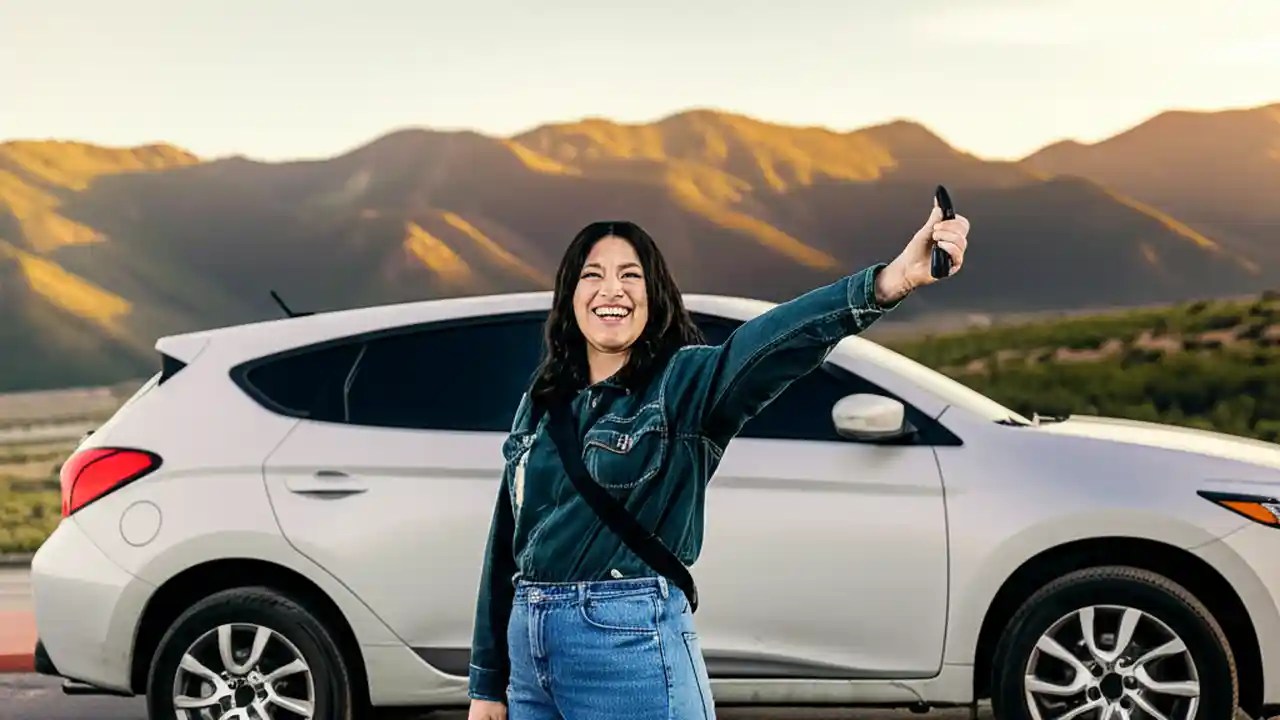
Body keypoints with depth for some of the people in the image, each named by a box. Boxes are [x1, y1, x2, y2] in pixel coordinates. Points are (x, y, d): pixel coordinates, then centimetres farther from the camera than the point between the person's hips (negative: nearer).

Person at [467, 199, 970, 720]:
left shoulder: (682, 383, -6)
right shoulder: (540, 402, 11)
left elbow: (763, 345, -25)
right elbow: (506, 543, 15)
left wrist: (886, 283, -43)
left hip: (631, 645, -5)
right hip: (530, 648, 5)